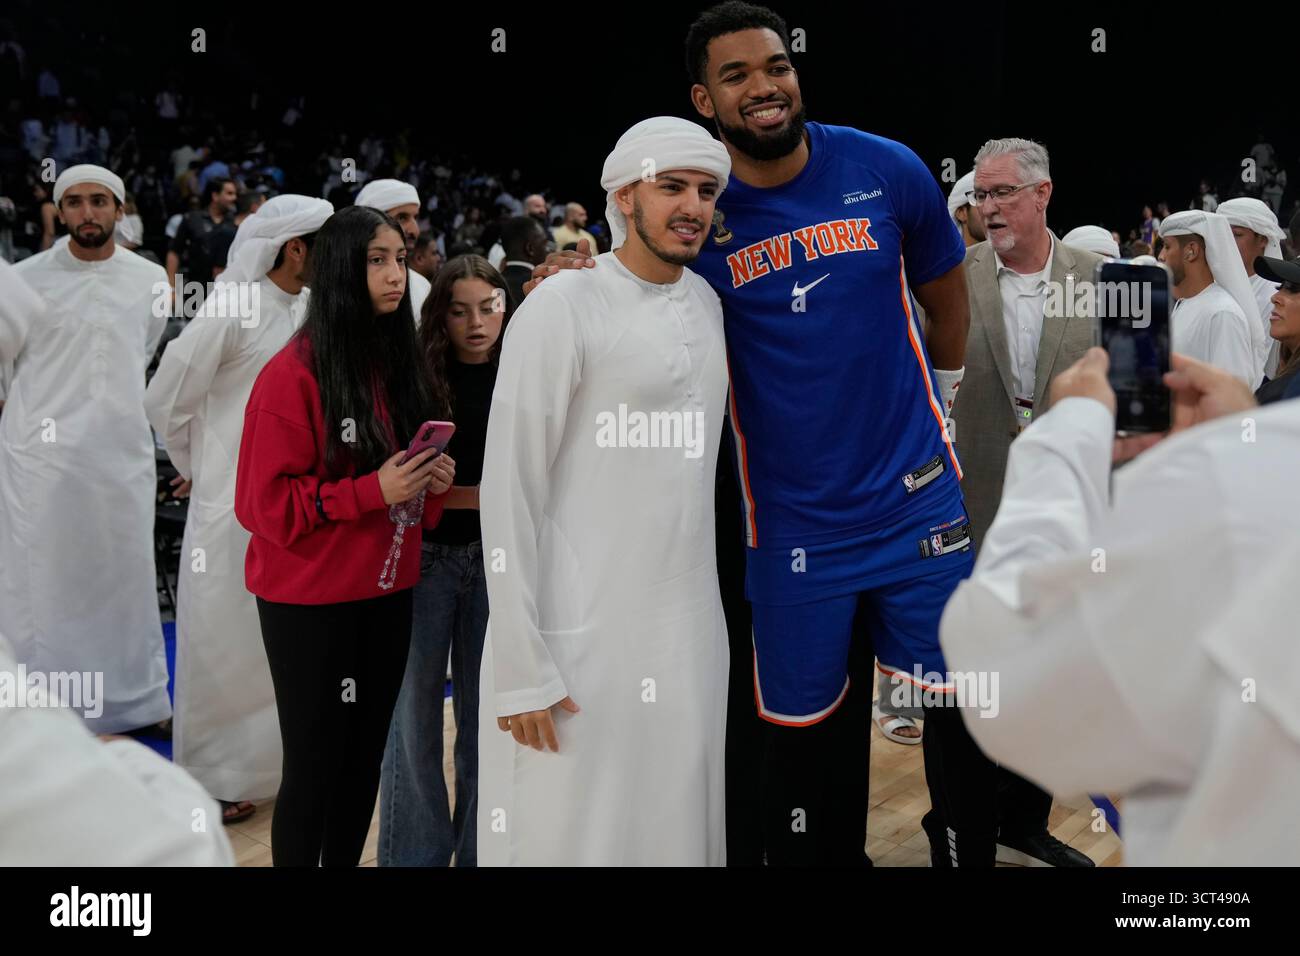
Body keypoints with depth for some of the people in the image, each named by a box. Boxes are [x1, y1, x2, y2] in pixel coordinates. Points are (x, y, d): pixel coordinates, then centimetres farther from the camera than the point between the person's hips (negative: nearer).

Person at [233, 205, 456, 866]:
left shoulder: (401, 362, 6)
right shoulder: (293, 373, -14)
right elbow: (265, 503, -15)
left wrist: (432, 480, -3)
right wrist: (372, 490, -21)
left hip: (386, 592, 6)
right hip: (310, 602, -6)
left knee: (365, 760, 15)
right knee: (312, 767, 4)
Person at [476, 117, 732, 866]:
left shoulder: (707, 303, 10)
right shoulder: (561, 309, -11)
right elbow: (509, 495, -12)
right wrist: (523, 668, -15)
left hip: (692, 635, 6)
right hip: (583, 639, -6)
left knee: (680, 830, 12)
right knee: (571, 836, 2)